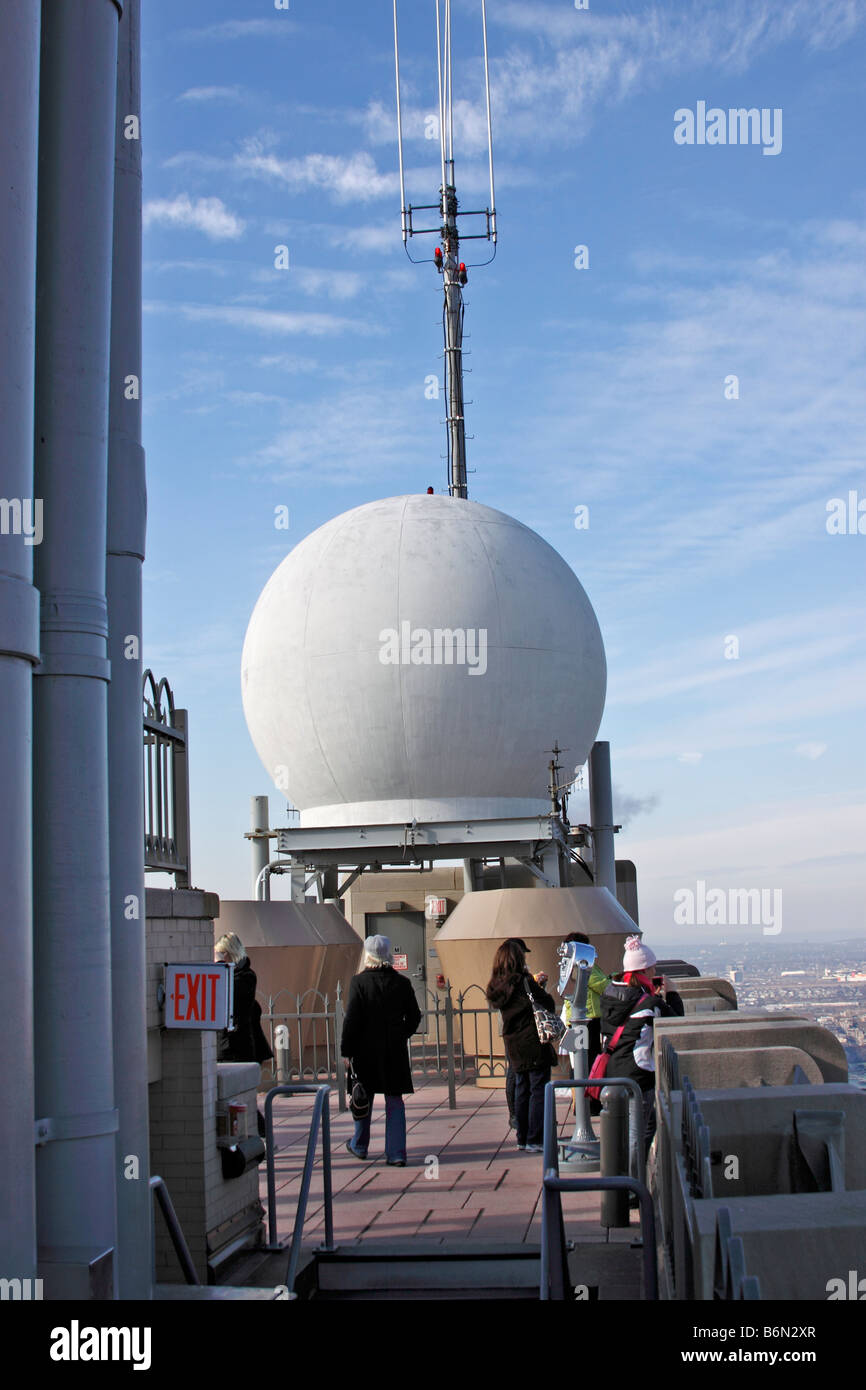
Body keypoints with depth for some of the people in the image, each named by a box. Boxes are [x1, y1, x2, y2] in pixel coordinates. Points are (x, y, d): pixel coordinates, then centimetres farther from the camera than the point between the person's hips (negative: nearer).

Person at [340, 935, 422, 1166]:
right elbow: (414, 1016, 4)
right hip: (395, 1051, 2)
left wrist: (347, 1050, -4)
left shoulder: (359, 982, -10)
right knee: (394, 1101, 6)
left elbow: (351, 1019, -10)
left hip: (367, 1049, -2)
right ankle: (396, 1153, 2)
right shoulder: (402, 982, -1)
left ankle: (359, 1146, 29)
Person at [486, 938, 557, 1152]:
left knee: (521, 1090, 15)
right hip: (534, 1045, -7)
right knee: (539, 1090, -1)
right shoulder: (525, 982, -16)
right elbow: (548, 1004, -10)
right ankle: (534, 1140, -3)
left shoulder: (496, 987, 4)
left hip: (513, 1047, 7)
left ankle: (522, 1138, 19)